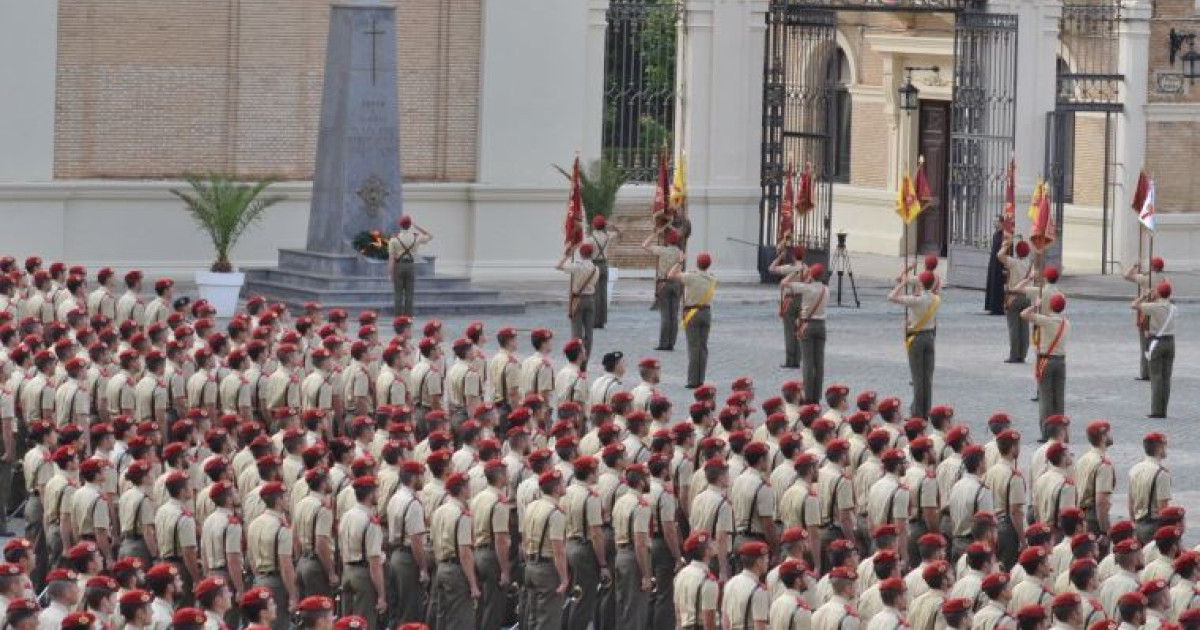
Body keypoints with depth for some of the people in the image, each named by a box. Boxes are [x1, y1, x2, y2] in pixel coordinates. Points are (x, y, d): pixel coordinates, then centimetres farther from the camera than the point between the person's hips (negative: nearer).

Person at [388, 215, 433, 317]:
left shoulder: (394, 239, -7)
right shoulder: (416, 237, -1)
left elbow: (391, 257, -9)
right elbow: (430, 237, 18)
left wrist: (390, 273, -6)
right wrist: (417, 227, 15)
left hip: (398, 266, -2)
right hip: (411, 266, 2)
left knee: (398, 294, 2)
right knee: (409, 294, 4)